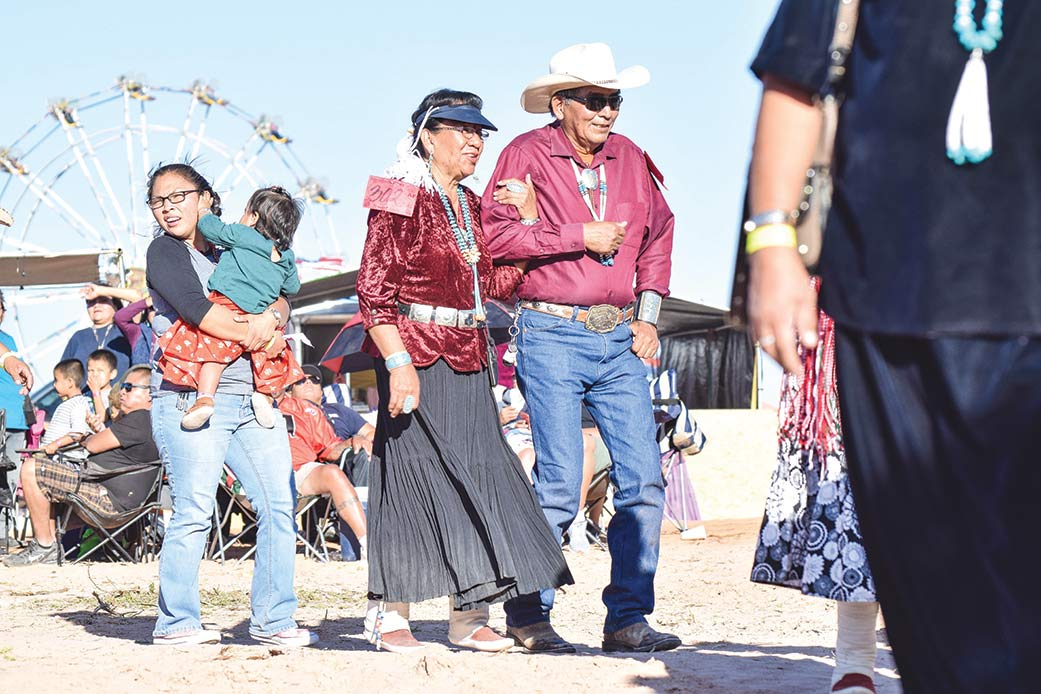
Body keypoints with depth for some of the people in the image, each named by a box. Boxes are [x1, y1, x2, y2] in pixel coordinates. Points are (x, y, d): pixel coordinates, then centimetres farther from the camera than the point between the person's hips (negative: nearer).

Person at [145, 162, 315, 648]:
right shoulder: (166, 252, 5)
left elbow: (279, 298, 9)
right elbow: (195, 309, -11)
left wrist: (270, 318, -13)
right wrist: (254, 337, -8)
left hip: (252, 398, 6)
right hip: (191, 397, -6)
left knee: (280, 505, 0)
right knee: (194, 513, -10)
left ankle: (271, 620, 5)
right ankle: (175, 623, -2)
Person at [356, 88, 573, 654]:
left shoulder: (471, 206, 16)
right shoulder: (402, 200, -7)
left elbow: (493, 282, 11)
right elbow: (373, 290, -12)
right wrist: (398, 363, -20)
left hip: (467, 361, 7)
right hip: (415, 354, -7)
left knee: (478, 472, 4)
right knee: (411, 473, -5)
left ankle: (469, 615, 8)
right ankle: (389, 613, 6)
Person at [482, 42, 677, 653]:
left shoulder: (629, 158, 14)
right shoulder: (527, 155, -2)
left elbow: (658, 233, 24)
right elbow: (496, 233, -13)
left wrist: (648, 315, 14)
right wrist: (581, 237, -13)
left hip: (620, 338, 5)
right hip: (553, 334, -5)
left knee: (644, 477, -3)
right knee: (560, 483, -9)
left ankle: (628, 618, 4)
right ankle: (529, 615, 6)